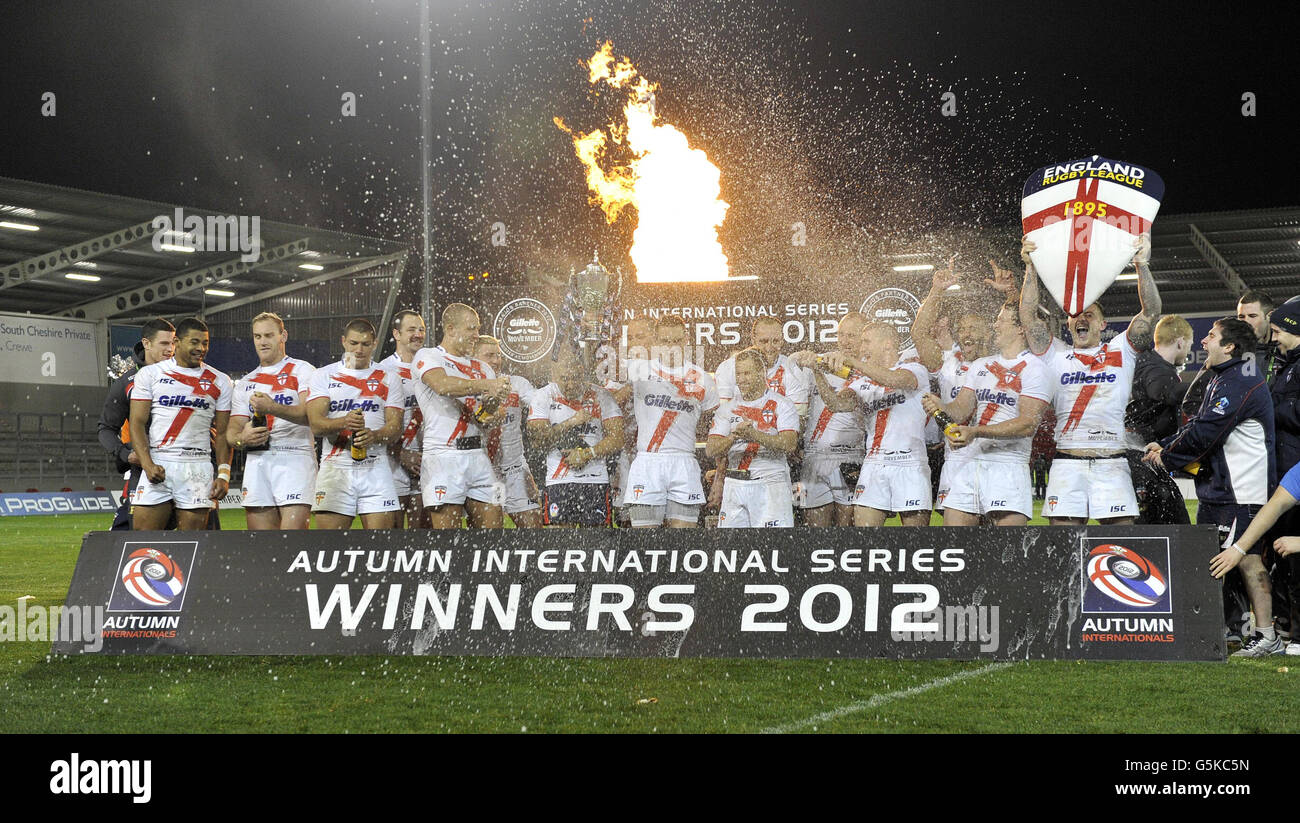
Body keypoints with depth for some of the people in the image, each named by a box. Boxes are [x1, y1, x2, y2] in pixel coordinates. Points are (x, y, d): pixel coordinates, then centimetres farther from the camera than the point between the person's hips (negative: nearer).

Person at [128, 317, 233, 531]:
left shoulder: (220, 383, 10)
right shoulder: (150, 374, 6)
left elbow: (223, 433, 9)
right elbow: (137, 423, 2)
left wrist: (223, 475, -2)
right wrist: (148, 465, -11)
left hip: (197, 468, 1)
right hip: (157, 466, 0)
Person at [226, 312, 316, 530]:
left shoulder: (302, 370, 6)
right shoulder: (245, 383, 23)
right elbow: (232, 430, 16)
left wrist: (272, 408, -25)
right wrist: (241, 438, -8)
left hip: (294, 460, -5)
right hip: (257, 462, 5)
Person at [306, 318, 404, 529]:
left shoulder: (388, 378, 13)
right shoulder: (324, 375, 9)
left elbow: (396, 425, 5)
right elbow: (315, 424, -3)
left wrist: (374, 436, -17)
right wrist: (344, 422, -23)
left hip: (375, 467, 1)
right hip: (335, 466, -1)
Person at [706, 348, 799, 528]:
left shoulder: (781, 404, 1)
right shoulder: (729, 409, 12)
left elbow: (790, 444, -14)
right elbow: (710, 451, 1)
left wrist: (755, 435, -27)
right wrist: (732, 437, -20)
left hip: (769, 484, -4)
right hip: (734, 485, 4)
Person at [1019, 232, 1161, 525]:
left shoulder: (1121, 352, 14)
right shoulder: (1057, 356, 17)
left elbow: (1151, 312, 3)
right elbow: (1028, 317, 8)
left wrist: (1142, 265, -9)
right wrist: (1031, 268, 0)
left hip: (1112, 463, -1)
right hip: (1067, 464, 1)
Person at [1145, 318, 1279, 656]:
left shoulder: (1240, 384, -18)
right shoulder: (1221, 380, 17)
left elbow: (1203, 434, -20)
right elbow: (1198, 424, 20)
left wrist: (1167, 457, -8)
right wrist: (1164, 446, 7)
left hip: (1242, 491, -11)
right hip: (1217, 487, 11)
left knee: (1247, 558, -9)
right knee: (1209, 560, 12)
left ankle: (1267, 637, -6)